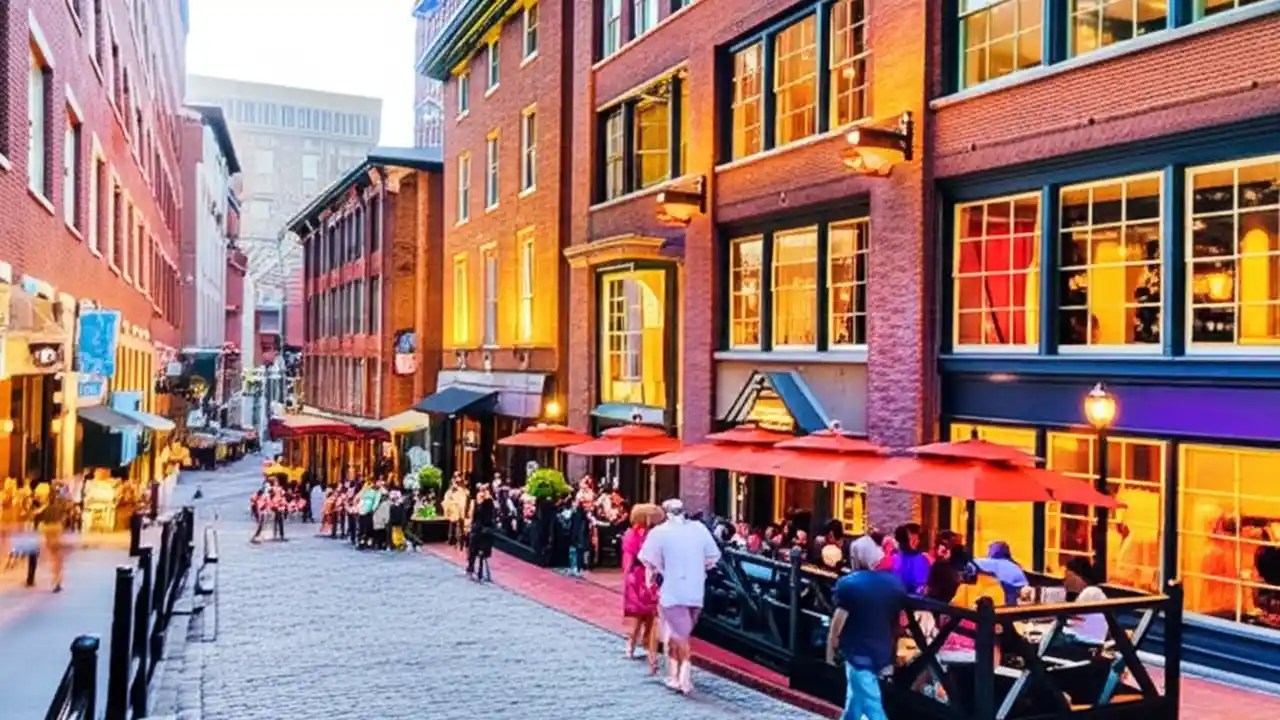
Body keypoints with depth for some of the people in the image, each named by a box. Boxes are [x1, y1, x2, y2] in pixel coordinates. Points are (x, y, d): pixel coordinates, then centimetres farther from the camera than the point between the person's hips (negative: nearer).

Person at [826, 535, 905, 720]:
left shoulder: (849, 583, -13)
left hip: (859, 652, -6)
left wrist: (830, 649, -2)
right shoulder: (895, 582, 4)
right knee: (856, 695, 23)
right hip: (882, 651, 7)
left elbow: (838, 621, -14)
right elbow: (898, 620, 12)